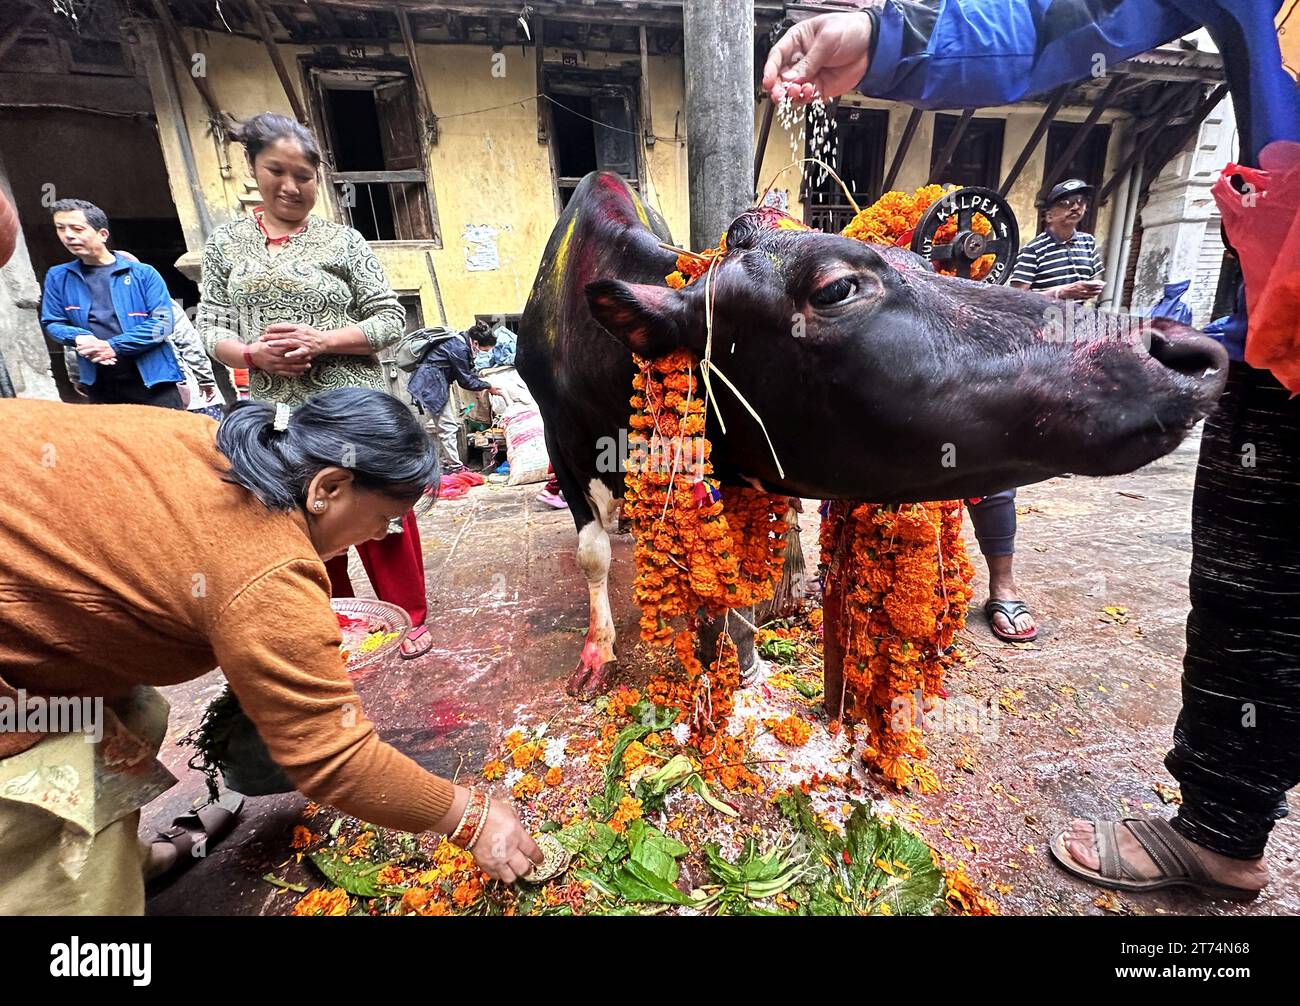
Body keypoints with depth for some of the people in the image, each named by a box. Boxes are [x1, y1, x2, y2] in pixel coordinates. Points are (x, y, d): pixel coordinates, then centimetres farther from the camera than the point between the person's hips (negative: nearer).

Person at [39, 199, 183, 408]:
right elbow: (52, 323, 15)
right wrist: (80, 338, -9)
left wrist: (113, 346, -15)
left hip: (152, 378, -4)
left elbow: (162, 322, -7)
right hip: (99, 385, 4)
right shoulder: (57, 277, 12)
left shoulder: (143, 273, 1)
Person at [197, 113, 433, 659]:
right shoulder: (226, 242, 10)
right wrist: (251, 354, -12)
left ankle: (411, 619, 19)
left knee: (382, 515, 2)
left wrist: (321, 340, -15)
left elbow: (390, 318, -2)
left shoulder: (342, 239, 2)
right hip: (279, 416, 3)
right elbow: (210, 327, 9)